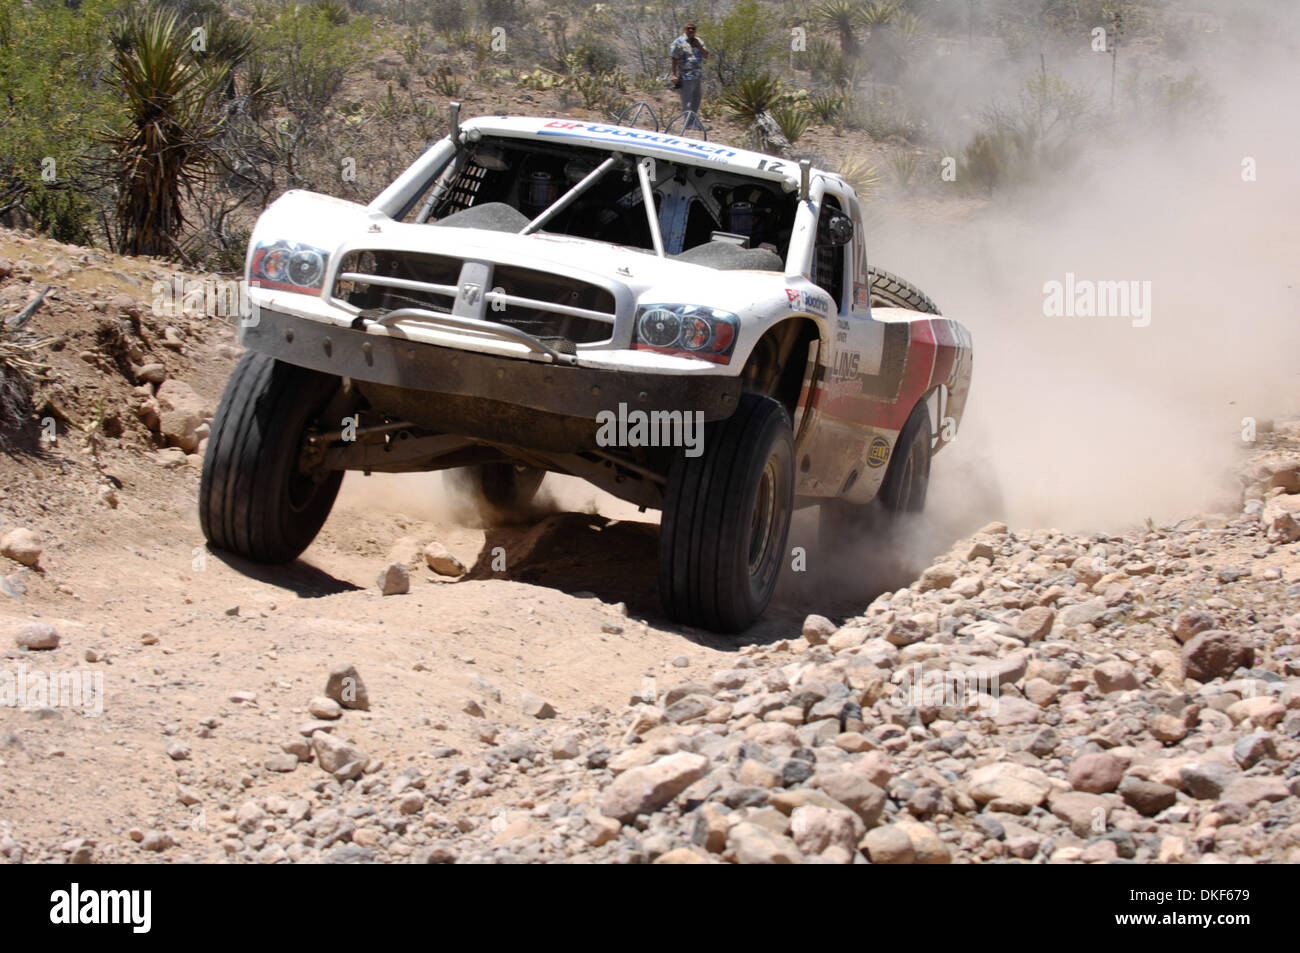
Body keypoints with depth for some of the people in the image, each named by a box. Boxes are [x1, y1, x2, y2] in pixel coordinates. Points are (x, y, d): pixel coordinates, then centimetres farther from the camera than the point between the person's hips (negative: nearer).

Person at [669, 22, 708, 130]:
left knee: (696, 101, 12)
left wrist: (699, 46, -6)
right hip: (686, 76, -7)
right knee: (687, 102, -7)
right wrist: (674, 75, -14)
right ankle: (689, 123, -7)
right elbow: (674, 59, -8)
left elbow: (706, 56, 10)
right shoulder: (679, 42, -6)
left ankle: (694, 123, 20)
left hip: (699, 77, 7)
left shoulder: (699, 41, 14)